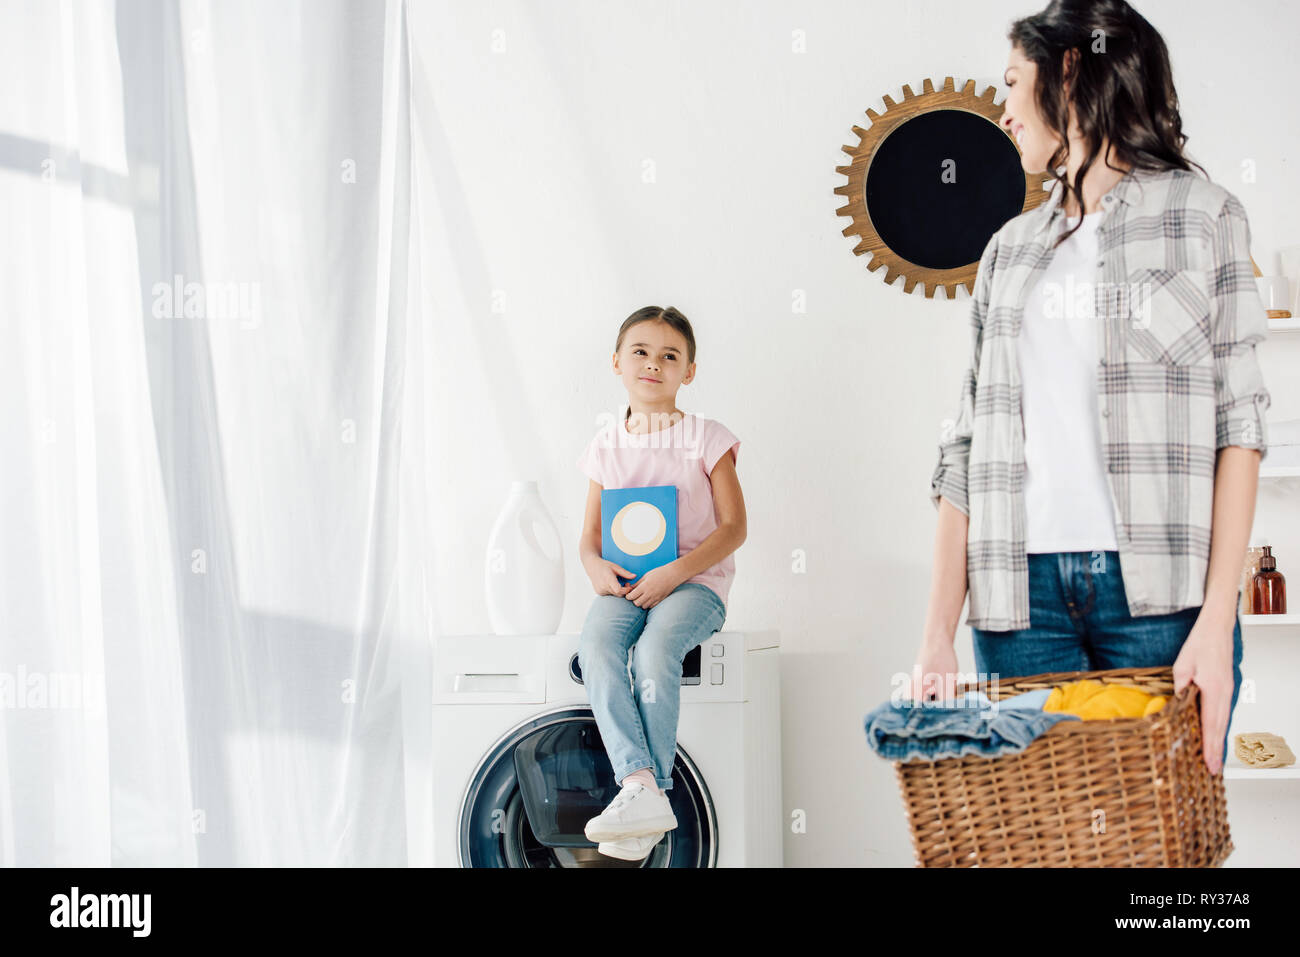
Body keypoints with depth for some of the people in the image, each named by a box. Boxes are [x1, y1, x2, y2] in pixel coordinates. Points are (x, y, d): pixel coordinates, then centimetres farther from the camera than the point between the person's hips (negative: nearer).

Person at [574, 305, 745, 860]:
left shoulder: (706, 438, 3)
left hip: (694, 582, -3)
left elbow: (733, 527, -3)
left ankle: (653, 789, -26)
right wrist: (596, 566, -9)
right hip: (624, 585, 3)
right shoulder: (606, 446, 13)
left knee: (654, 649, -34)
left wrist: (673, 574, -16)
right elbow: (590, 534, 16)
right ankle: (639, 785, -39)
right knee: (596, 647, -30)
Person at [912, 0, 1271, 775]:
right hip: (1023, 592, 3)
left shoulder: (1202, 214, 8)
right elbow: (969, 452, 10)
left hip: (1158, 593, -3)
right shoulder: (1008, 250, 17)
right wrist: (939, 637, 1)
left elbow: (1238, 422, -1)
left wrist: (1218, 622, -12)